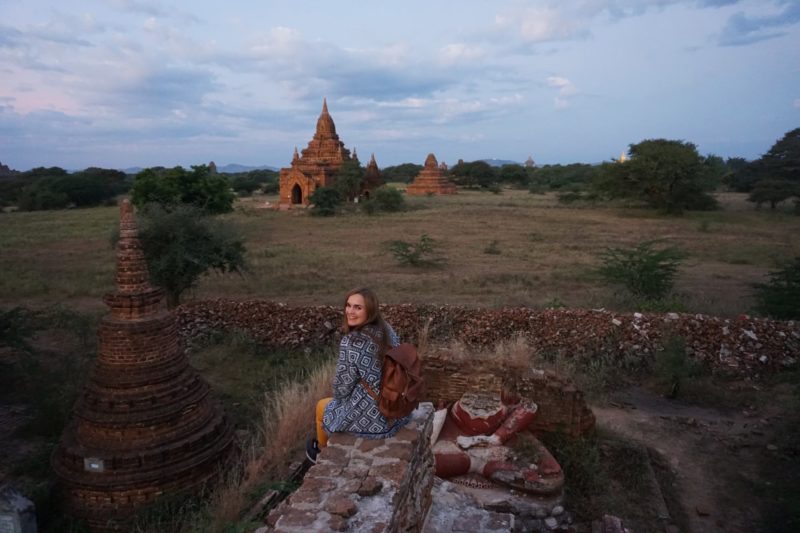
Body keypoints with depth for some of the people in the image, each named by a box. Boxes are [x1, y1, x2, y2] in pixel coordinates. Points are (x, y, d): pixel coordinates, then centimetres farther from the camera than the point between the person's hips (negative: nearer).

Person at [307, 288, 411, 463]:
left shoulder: (350, 342, -25)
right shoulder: (388, 330, -3)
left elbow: (342, 387, -14)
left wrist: (339, 397, 8)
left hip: (372, 417, -6)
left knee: (323, 406, 24)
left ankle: (322, 450, 51)